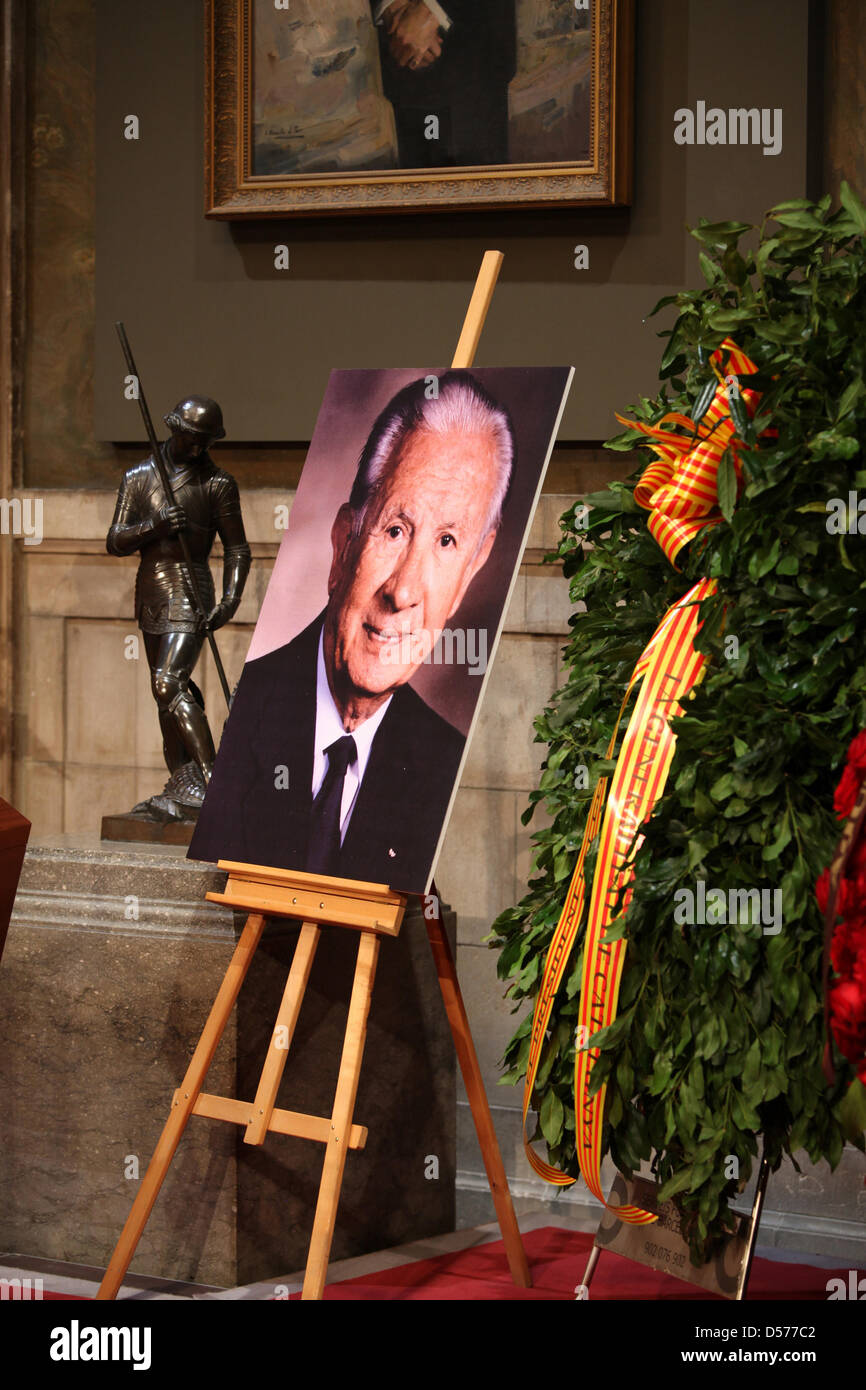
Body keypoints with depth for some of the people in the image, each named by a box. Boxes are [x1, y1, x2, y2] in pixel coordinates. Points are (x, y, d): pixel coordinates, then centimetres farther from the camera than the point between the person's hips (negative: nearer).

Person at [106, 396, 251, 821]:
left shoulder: (217, 483, -4)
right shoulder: (138, 476, 6)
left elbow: (237, 548, 1)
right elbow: (114, 542, 1)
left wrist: (230, 599, -12)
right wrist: (154, 526, -18)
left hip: (189, 591, -6)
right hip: (150, 591, 6)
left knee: (170, 684, -20)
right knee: (167, 690, 12)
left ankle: (209, 782, -22)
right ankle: (180, 788, 21)